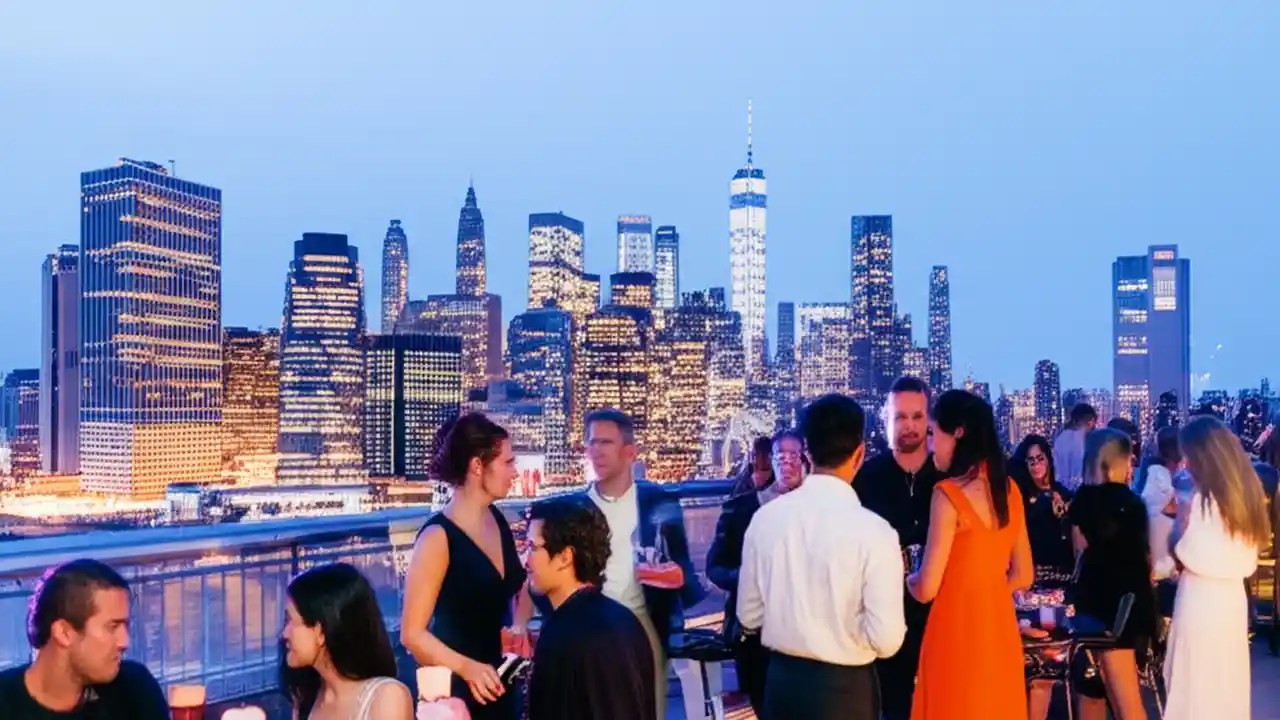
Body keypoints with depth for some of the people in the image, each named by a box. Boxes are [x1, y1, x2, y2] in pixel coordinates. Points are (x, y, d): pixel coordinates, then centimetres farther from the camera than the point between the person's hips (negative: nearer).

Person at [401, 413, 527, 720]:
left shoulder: (498, 520, 3)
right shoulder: (438, 536, -18)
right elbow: (412, 633, -18)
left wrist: (521, 626, -1)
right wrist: (465, 667, -30)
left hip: (498, 684, 7)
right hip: (454, 688, -7)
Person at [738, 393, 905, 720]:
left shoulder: (765, 517, -5)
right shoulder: (873, 530, -19)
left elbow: (749, 616, 4)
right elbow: (886, 640, -18)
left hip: (781, 680, 4)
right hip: (845, 688, -4)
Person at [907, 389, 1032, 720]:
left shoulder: (949, 494, -15)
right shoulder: (1009, 489, 6)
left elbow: (926, 589, -14)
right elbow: (1022, 576, 14)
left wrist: (908, 578, 6)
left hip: (958, 631, -7)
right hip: (1000, 629, 7)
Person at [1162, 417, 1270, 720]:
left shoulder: (1206, 498, -18)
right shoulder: (1246, 491, 4)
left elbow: (1195, 557, -16)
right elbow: (1248, 560, 12)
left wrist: (1182, 524, 0)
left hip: (1203, 601, -7)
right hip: (1232, 598, 7)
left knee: (1198, 685, 5)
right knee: (1227, 680, 17)